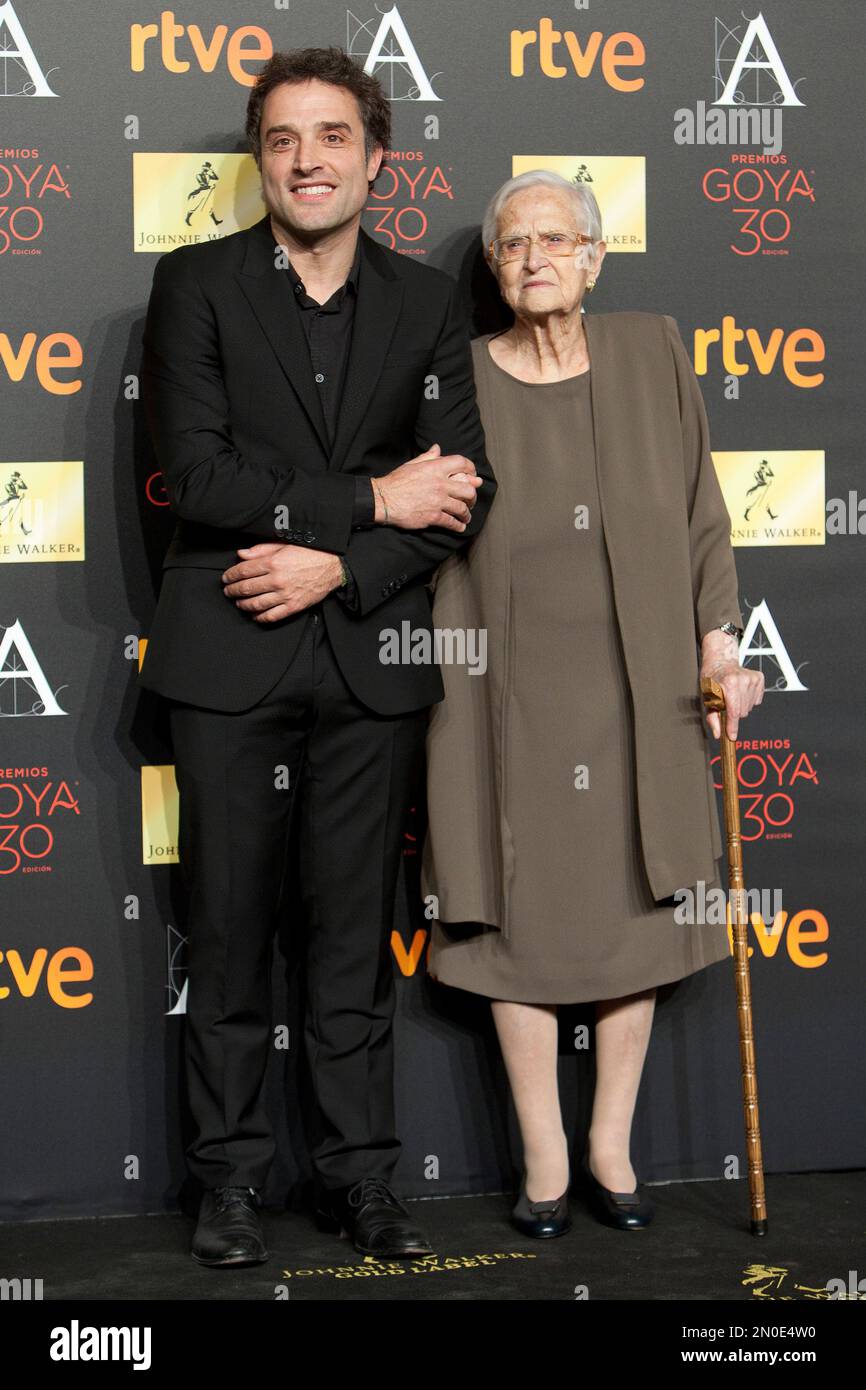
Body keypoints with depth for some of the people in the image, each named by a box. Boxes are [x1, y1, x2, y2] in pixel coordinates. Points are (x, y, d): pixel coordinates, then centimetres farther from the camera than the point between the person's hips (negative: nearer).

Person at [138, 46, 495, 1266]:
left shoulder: (428, 304, 9)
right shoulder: (196, 284, 2)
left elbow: (462, 492, 2)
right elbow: (197, 476, -10)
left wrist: (335, 566, -11)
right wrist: (371, 499, -11)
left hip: (370, 658, 2)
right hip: (230, 661, -2)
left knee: (357, 931, 8)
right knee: (230, 930, 4)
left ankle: (360, 1177, 17)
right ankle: (232, 1176, 16)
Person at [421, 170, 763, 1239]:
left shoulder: (652, 353, 3)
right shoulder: (457, 379, -1)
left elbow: (700, 513, 6)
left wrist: (717, 634, -3)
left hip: (636, 687, 2)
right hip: (508, 689, -2)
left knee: (633, 903, 6)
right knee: (519, 912, 2)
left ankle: (612, 1143, 21)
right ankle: (544, 1157, 15)